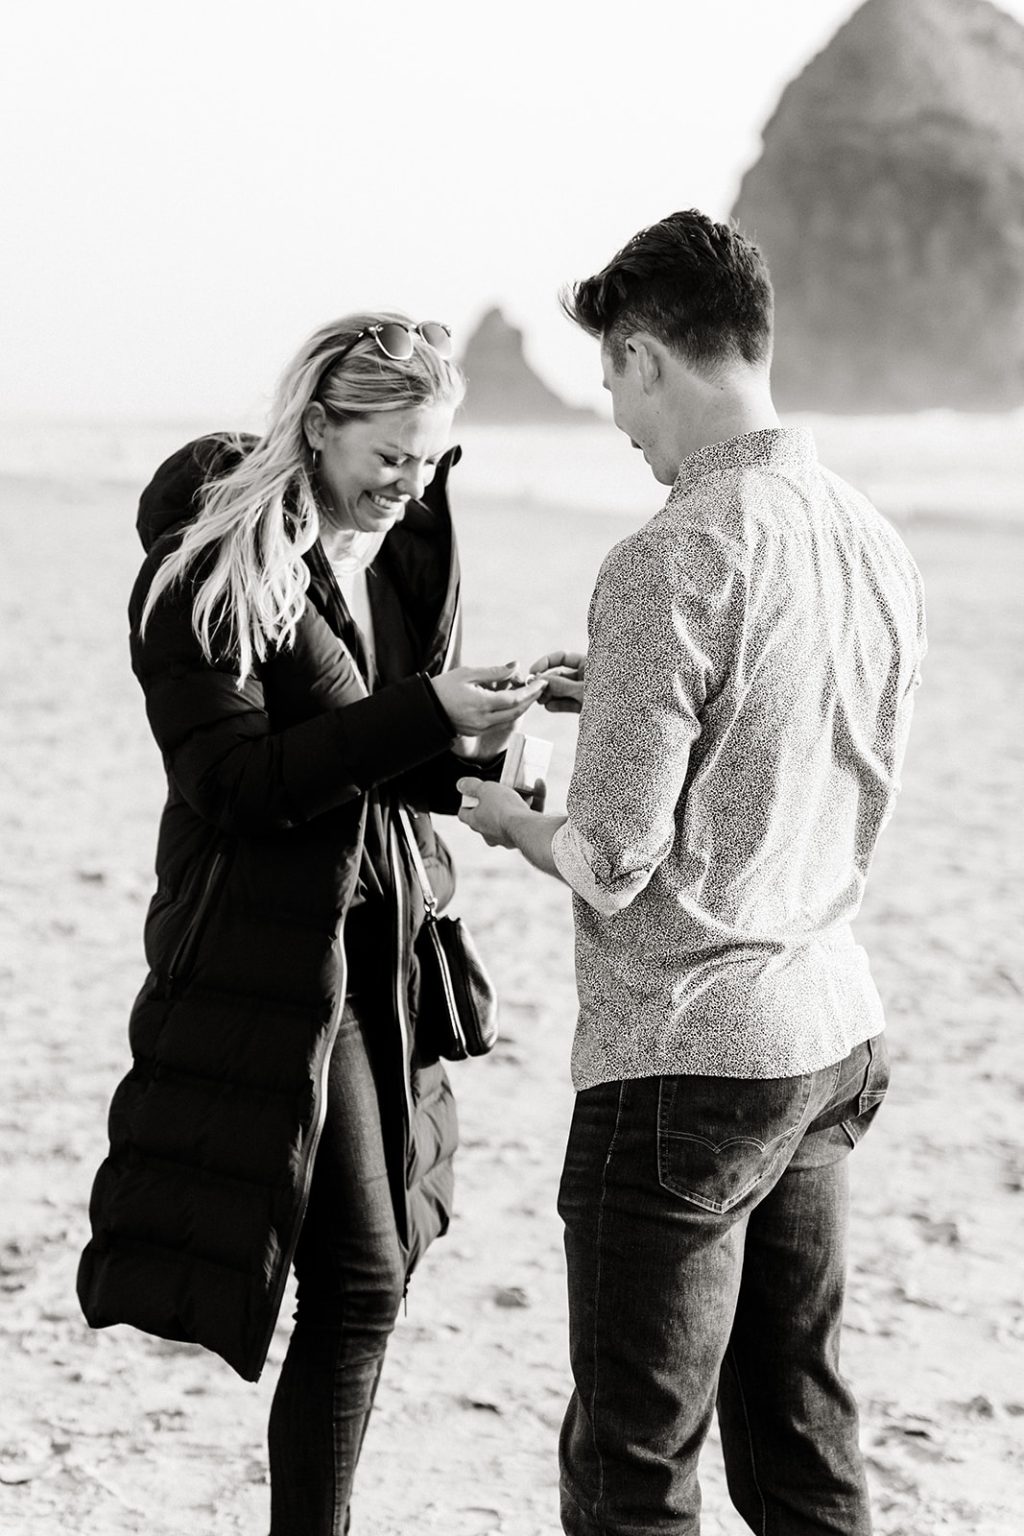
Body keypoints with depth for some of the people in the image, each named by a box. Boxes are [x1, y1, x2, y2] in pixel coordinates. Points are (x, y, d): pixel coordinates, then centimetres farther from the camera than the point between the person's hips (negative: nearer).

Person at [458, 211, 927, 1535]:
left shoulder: (668, 565, -18)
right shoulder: (873, 543, 5)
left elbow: (614, 866, -17)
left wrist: (506, 816, 2)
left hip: (686, 1055, -8)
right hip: (832, 1028, 8)